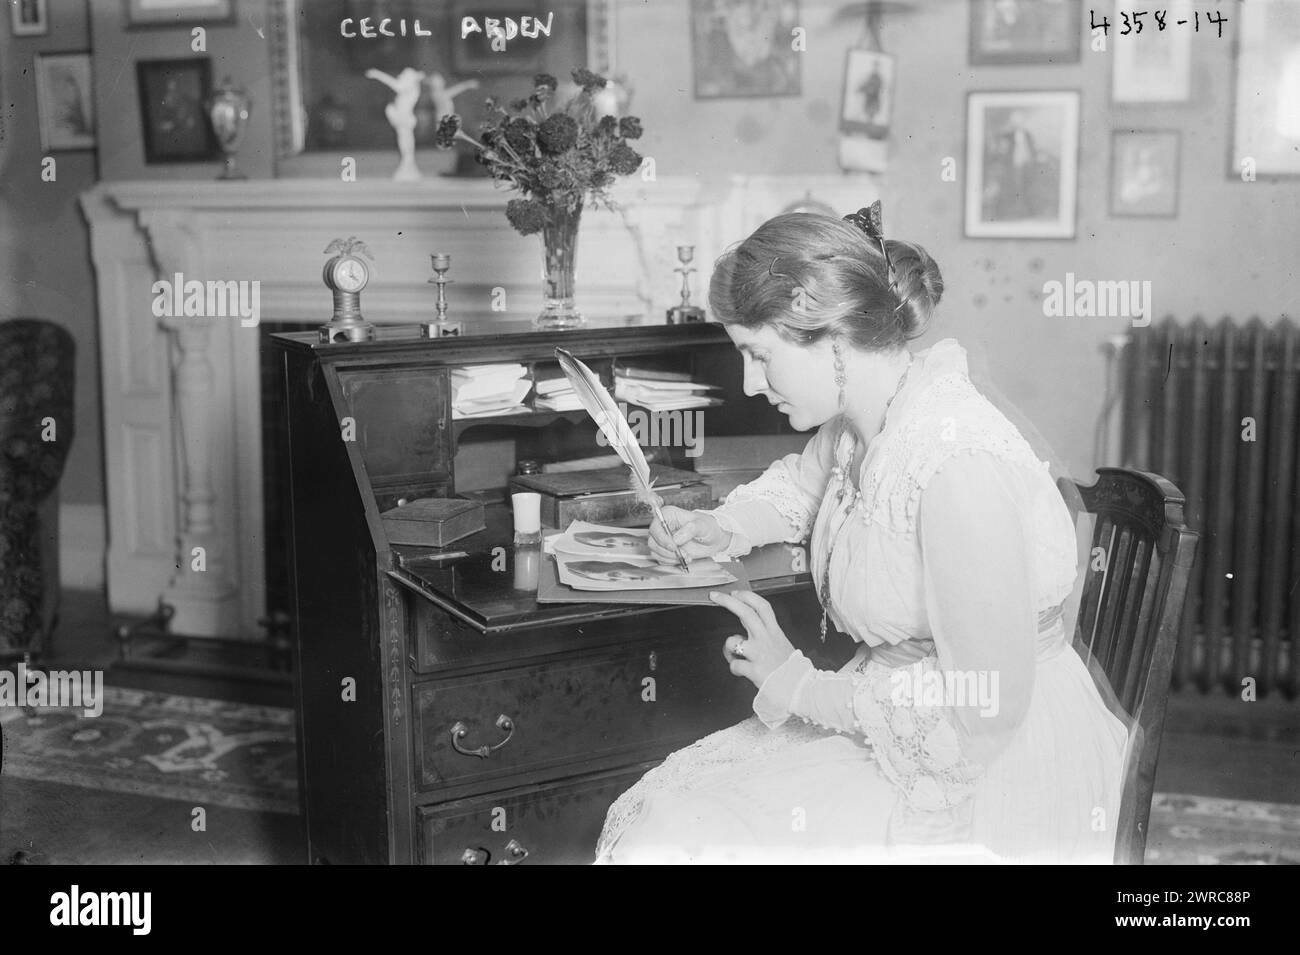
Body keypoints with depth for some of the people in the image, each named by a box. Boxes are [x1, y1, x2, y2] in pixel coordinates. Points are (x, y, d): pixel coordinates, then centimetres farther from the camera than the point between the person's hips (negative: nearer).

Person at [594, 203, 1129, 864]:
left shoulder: (959, 468, -28)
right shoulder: (855, 421, 0)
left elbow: (984, 711, -26)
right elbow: (802, 479, 27)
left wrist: (798, 685, -16)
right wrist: (722, 528, 6)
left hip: (988, 769, -8)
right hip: (894, 714, 8)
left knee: (677, 837, -16)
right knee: (652, 810, -3)